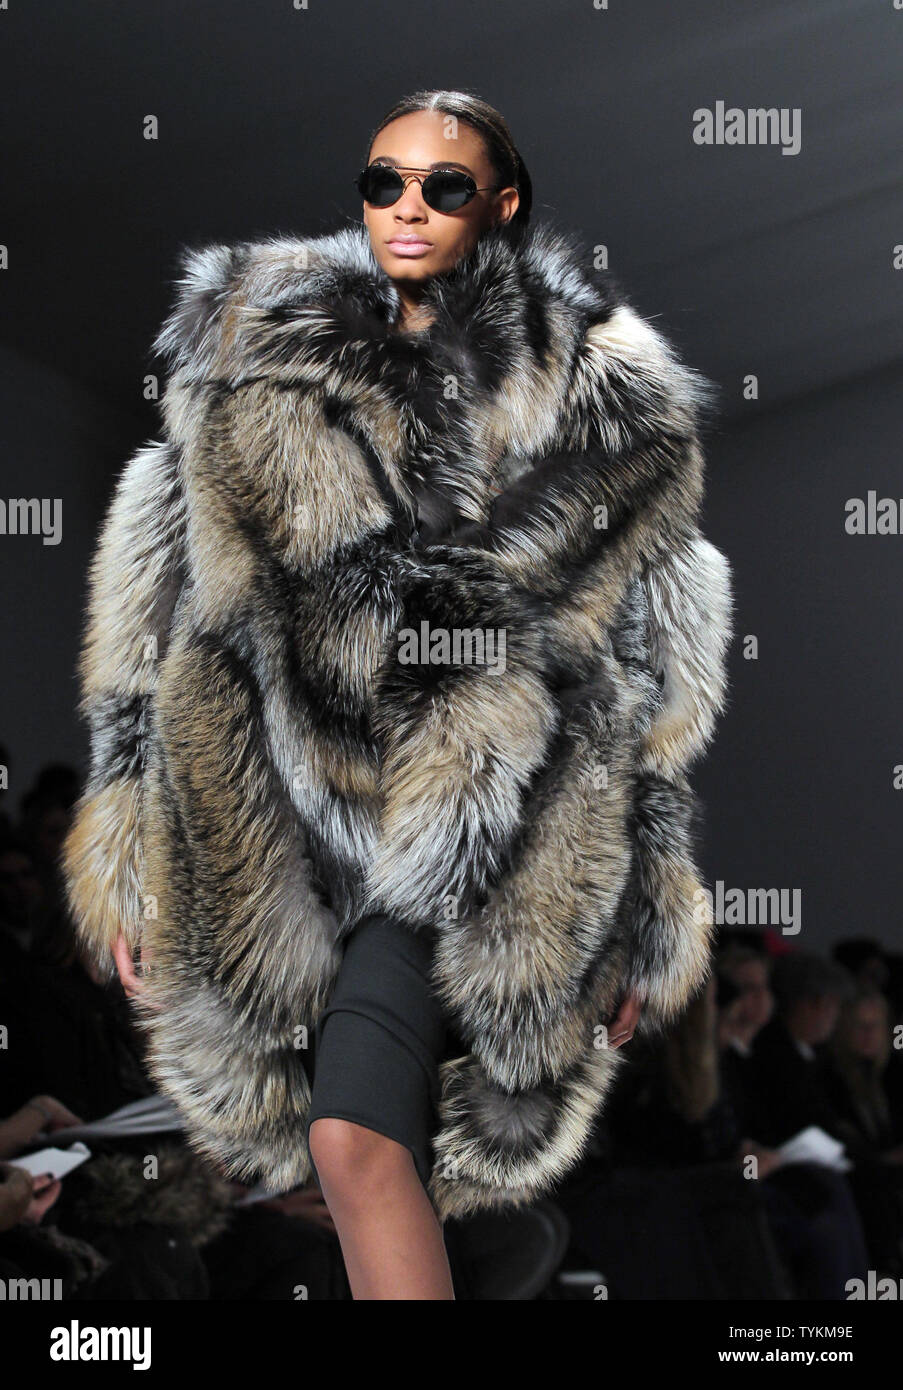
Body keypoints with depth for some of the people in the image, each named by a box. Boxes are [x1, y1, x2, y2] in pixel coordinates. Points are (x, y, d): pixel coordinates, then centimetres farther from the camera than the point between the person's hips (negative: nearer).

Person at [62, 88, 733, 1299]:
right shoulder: (258, 351, 5)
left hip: (481, 825, -3)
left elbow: (653, 663, 5)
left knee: (354, 1134, -17)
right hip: (281, 819, 3)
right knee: (365, 1133, 5)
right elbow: (158, 601, 6)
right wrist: (134, 860, 2)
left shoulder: (598, 396, 1)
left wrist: (642, 912, 4)